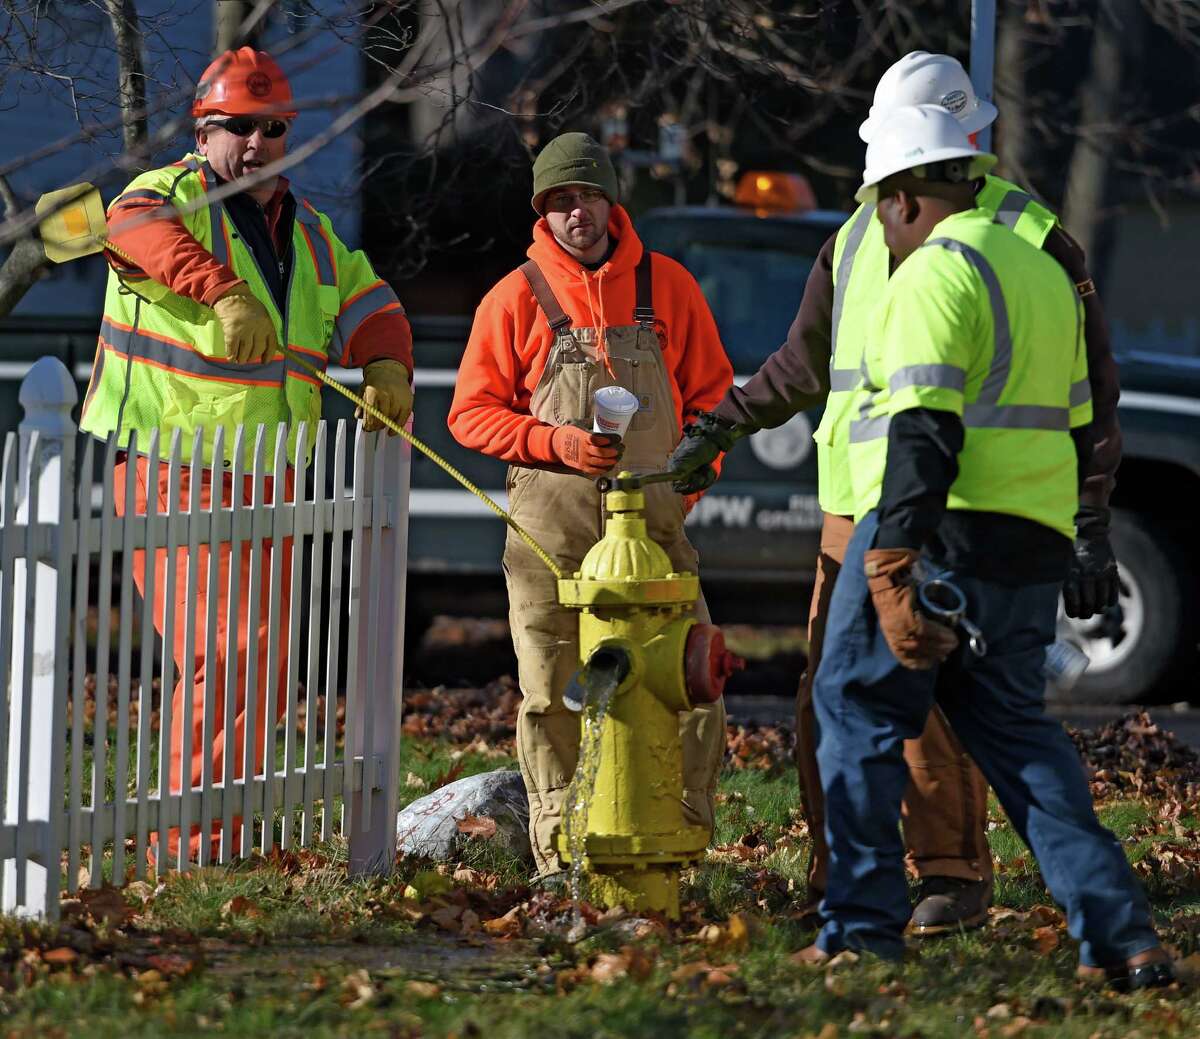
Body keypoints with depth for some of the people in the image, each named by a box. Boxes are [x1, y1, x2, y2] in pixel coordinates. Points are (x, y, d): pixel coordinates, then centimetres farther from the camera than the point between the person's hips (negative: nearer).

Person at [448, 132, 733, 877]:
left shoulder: (668, 286, 8)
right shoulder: (517, 298, 3)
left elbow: (712, 397, 16)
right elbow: (473, 414, 4)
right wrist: (558, 444, -10)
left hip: (653, 516, 1)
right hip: (551, 522, -1)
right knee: (552, 695, 0)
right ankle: (560, 854, 5)